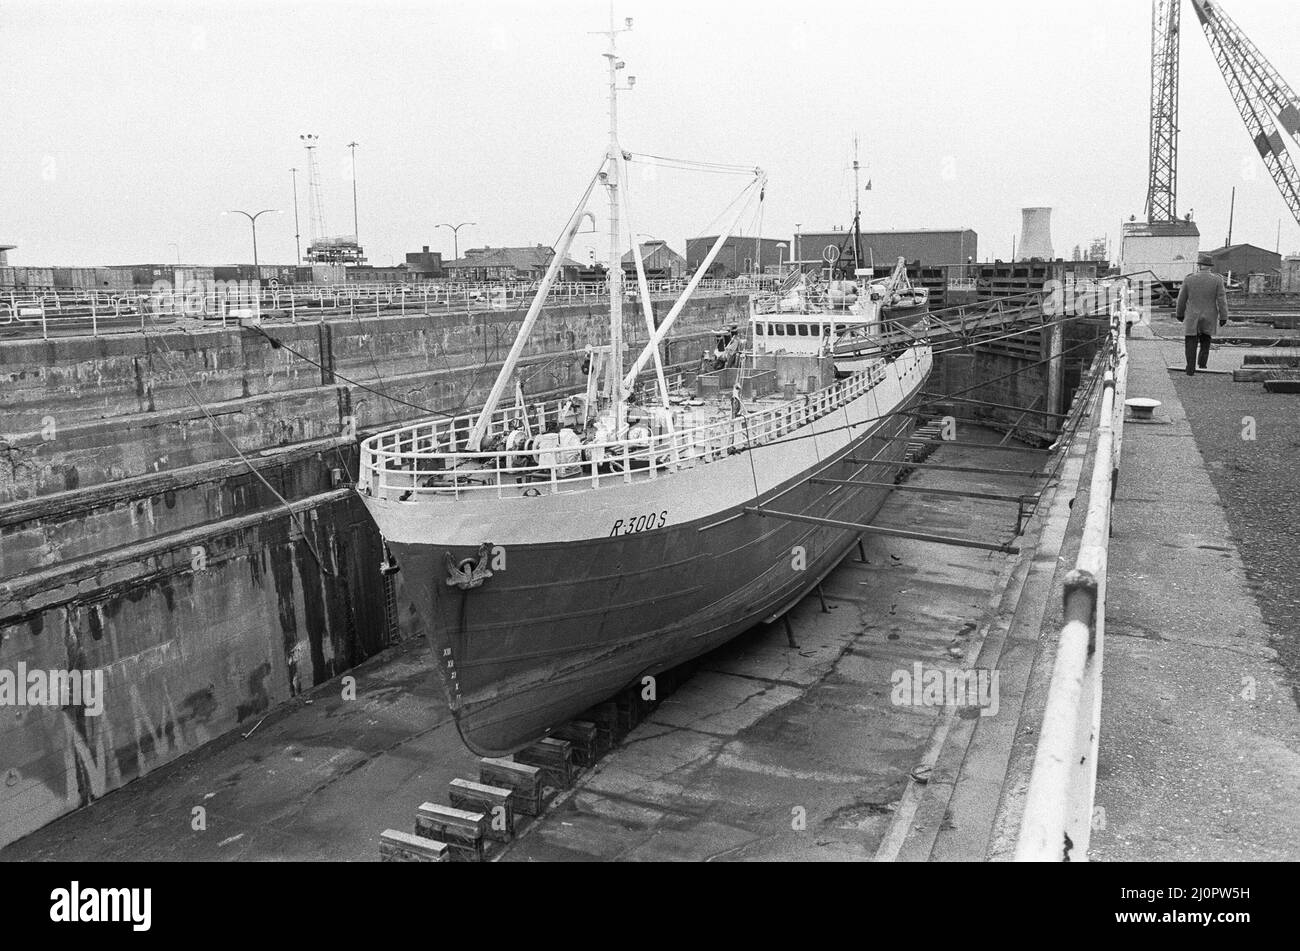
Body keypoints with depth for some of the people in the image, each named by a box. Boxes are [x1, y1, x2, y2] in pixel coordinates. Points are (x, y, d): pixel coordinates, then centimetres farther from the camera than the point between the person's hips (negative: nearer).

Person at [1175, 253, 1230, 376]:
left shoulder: (1189, 279, -6)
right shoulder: (1217, 280, -7)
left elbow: (1182, 299, 1)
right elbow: (1222, 300, -9)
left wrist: (1179, 314, 14)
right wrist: (1223, 317, -4)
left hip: (1192, 317, -1)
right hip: (1209, 318, 1)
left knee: (1191, 343, 3)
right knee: (1206, 339, 24)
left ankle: (1191, 370, -4)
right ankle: (1202, 362, 18)